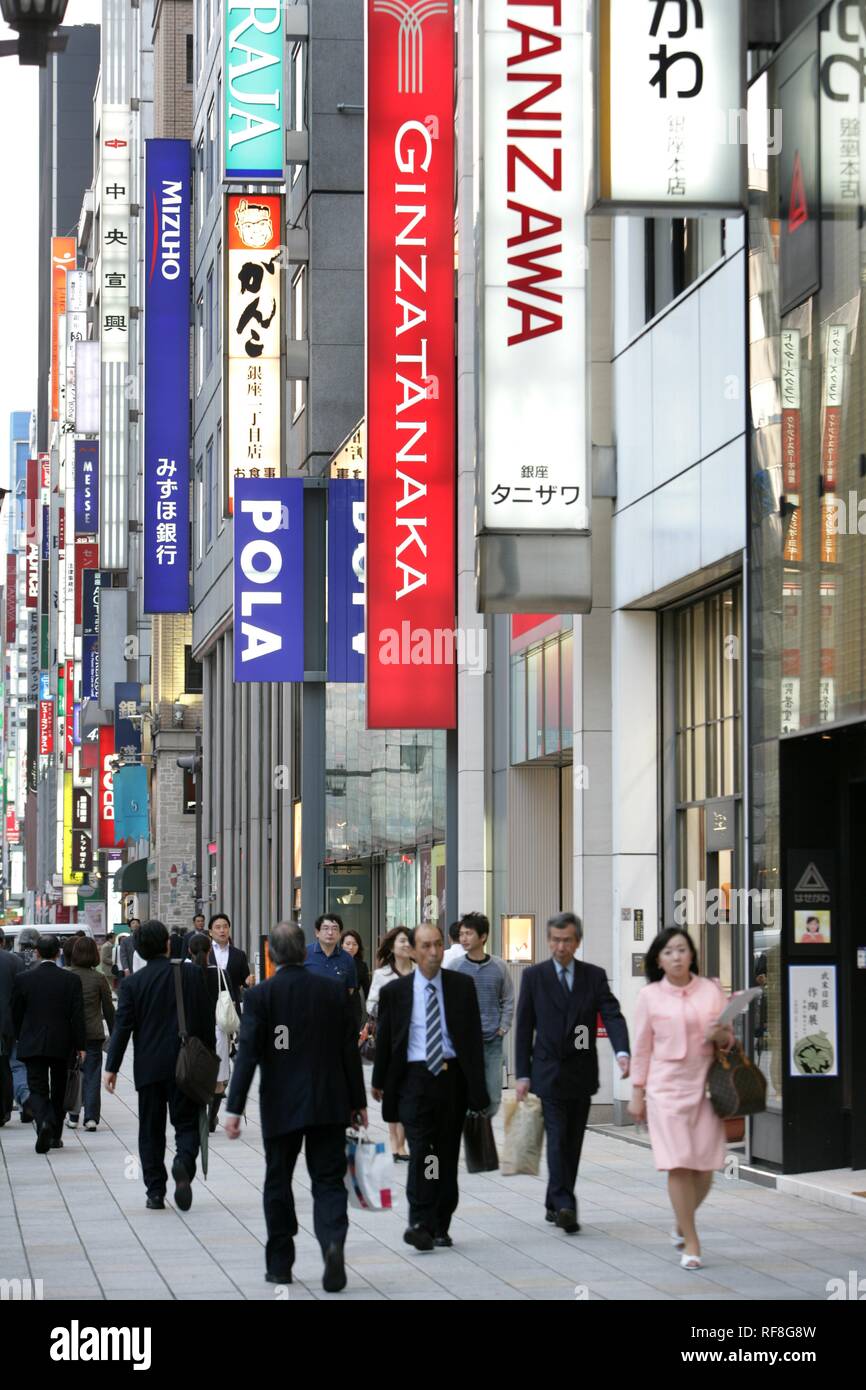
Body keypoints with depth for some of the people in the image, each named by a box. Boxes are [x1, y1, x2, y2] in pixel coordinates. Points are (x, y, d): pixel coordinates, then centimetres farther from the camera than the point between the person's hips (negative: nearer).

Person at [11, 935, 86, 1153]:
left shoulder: (23, 978, -5)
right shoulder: (71, 980, -6)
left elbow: (16, 1013, 4)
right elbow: (77, 1015, -7)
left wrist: (21, 1039, 18)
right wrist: (80, 1045, 0)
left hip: (32, 1045, -1)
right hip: (62, 1045, 1)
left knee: (37, 1089, 0)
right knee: (58, 1091, 14)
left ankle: (44, 1123, -26)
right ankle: (55, 1135, 20)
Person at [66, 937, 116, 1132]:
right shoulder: (99, 979, -4)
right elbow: (108, 1009, 2)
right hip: (94, 1033, 0)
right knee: (92, 1075, 3)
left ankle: (73, 1116, 12)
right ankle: (91, 1117, -3)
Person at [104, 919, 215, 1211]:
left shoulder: (132, 983, -3)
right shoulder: (192, 976, -2)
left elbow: (123, 1027, -5)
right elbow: (207, 1021, 2)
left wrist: (111, 1067, -1)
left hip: (149, 1067, 0)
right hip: (185, 1066, 0)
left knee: (151, 1131, 9)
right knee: (187, 1123, 6)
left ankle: (155, 1192, 9)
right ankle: (184, 1161, -24)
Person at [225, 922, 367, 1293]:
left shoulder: (260, 995, -8)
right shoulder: (334, 990, -1)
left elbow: (247, 1054, -12)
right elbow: (350, 1050, 3)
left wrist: (234, 1108, -10)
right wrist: (358, 1102, 11)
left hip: (280, 1106, -1)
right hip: (329, 1105, 1)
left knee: (278, 1183, 13)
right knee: (329, 1182, 4)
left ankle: (280, 1263, 17)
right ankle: (333, 1242, -22)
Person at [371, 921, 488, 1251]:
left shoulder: (462, 986, 5)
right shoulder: (395, 991, 2)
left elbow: (473, 1035, 7)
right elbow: (384, 1039, 8)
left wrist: (476, 1083, 1)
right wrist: (380, 1082, 9)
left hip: (452, 1076, 2)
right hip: (415, 1077, -2)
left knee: (448, 1153, 8)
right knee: (420, 1150, -14)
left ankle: (440, 1226, 17)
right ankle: (420, 1223, -15)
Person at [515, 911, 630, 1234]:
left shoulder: (594, 976, 5)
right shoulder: (534, 976, 1)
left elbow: (612, 1016, -6)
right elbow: (524, 1028, 2)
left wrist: (622, 1052, -24)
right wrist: (523, 1075, -3)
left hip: (582, 1074, 3)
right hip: (549, 1073, -3)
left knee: (572, 1143, 9)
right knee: (557, 1139, -13)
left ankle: (555, 1205, 20)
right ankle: (564, 1206, -22)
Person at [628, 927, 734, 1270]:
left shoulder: (711, 990, 8)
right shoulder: (650, 995, 3)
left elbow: (728, 1040, 13)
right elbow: (642, 1048, 7)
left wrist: (721, 1036, -10)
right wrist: (637, 1093, 6)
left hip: (705, 1085, 2)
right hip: (666, 1087, -2)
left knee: (704, 1167, 0)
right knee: (679, 1166, -7)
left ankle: (682, 1225, 28)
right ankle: (691, 1244, 1)